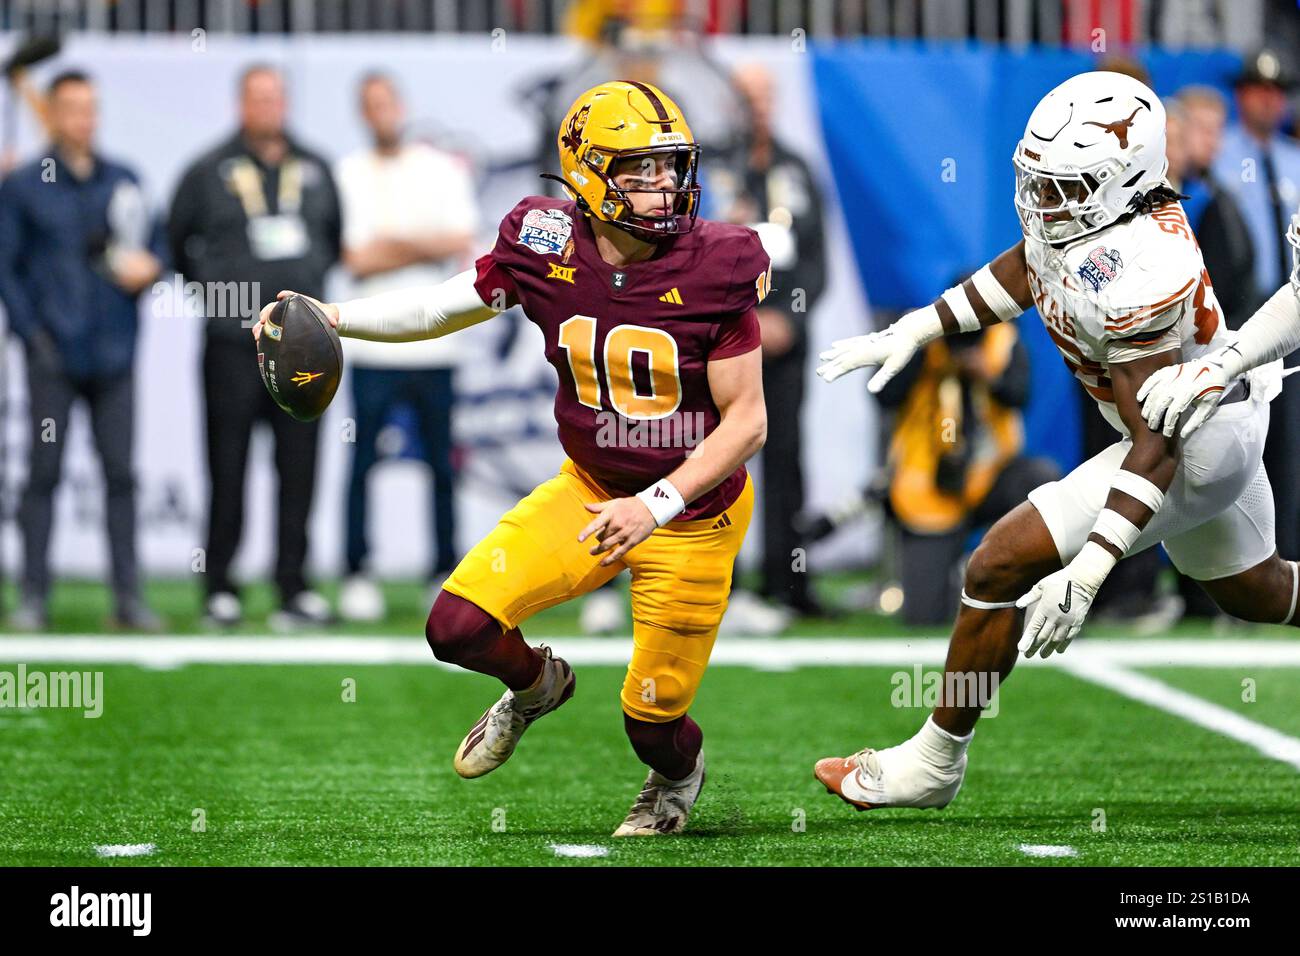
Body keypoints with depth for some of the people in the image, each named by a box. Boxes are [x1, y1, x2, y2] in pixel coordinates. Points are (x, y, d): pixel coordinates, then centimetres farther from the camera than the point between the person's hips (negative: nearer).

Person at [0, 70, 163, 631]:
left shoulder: (123, 182, 12)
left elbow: (152, 244, 19)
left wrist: (148, 265, -4)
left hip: (114, 353, 3)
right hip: (53, 354, -3)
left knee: (121, 474, 1)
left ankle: (128, 597, 3)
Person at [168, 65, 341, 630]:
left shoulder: (315, 171, 12)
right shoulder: (210, 172, 2)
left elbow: (336, 237, 26)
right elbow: (176, 240, 10)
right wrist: (210, 289, 6)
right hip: (234, 343, -3)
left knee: (299, 469, 2)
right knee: (228, 470, -2)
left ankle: (294, 588, 7)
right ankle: (219, 589, 4)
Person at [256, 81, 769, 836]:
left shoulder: (714, 270, -22)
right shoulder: (550, 250, -13)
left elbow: (748, 421, -18)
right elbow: (443, 308, 2)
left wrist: (657, 504, -28)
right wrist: (327, 319, -11)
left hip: (692, 514, -3)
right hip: (591, 490, 3)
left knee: (653, 721, 3)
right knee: (459, 627, -11)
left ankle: (679, 773, 44)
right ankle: (535, 686, 26)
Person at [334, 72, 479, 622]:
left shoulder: (444, 169, 8)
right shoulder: (347, 174, 5)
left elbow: (464, 245, -3)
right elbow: (355, 261, -4)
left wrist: (390, 245, -11)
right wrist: (424, 248, -6)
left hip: (434, 344, 1)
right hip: (372, 345, -1)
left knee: (442, 463, 2)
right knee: (362, 460, -3)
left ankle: (445, 573, 9)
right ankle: (357, 576, 4)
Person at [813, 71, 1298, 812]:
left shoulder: (1132, 280, -36)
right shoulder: (1075, 203, -11)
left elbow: (1158, 447, -35)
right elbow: (1023, 271, 11)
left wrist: (1088, 571, -40)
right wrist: (913, 332, 6)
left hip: (1196, 442, -10)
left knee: (1001, 567, -10)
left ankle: (935, 763, 5)